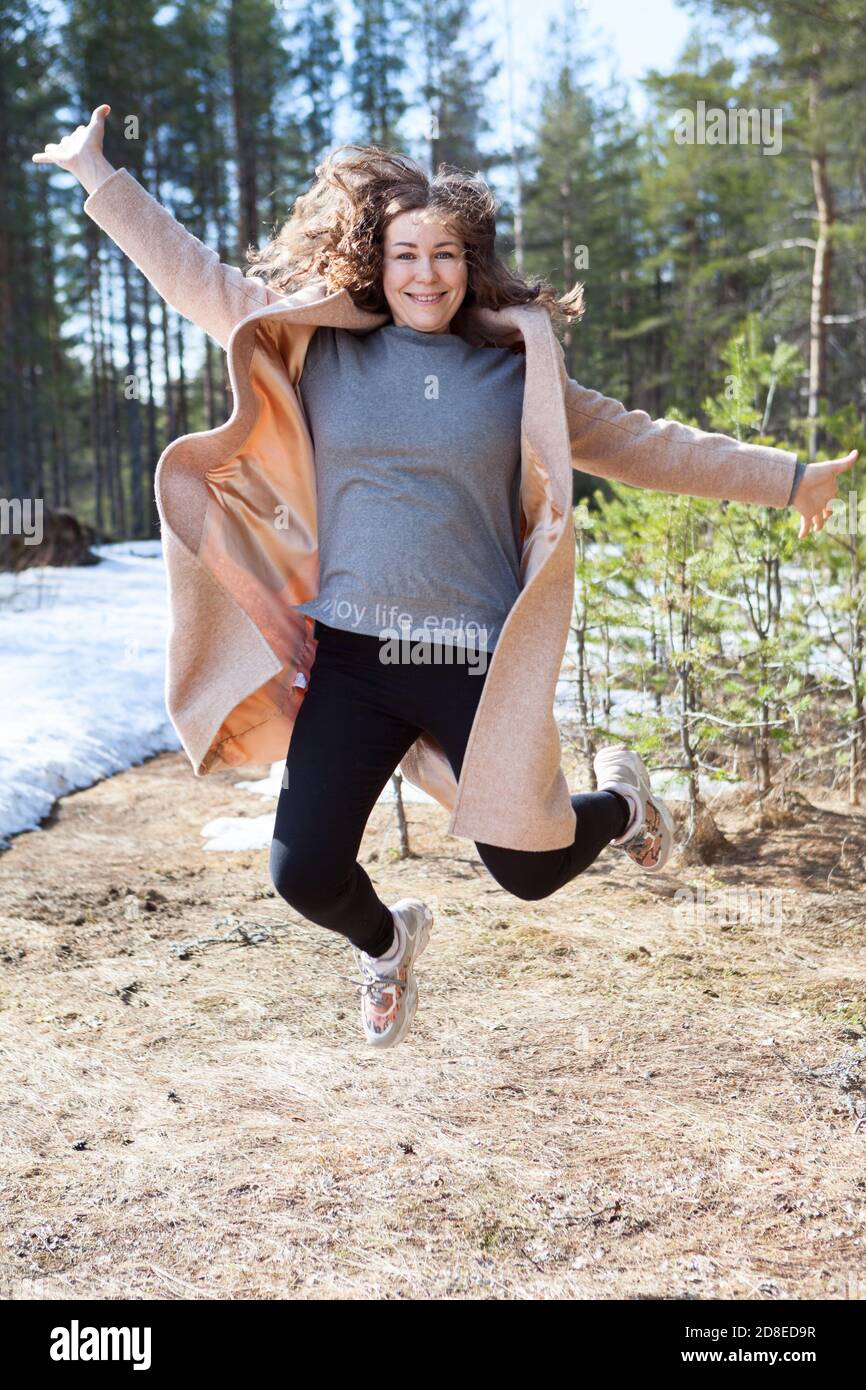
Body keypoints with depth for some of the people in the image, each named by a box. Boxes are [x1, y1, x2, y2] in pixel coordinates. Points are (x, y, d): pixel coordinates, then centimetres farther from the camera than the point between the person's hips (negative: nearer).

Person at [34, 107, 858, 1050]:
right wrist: (97, 177, 14)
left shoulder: (514, 375, 5)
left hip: (478, 661, -1)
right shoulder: (323, 355, 5)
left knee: (527, 870, 4)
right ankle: (385, 941, 34)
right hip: (352, 656, 1)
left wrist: (787, 479, 10)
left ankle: (618, 798, 41)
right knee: (304, 874, -4)